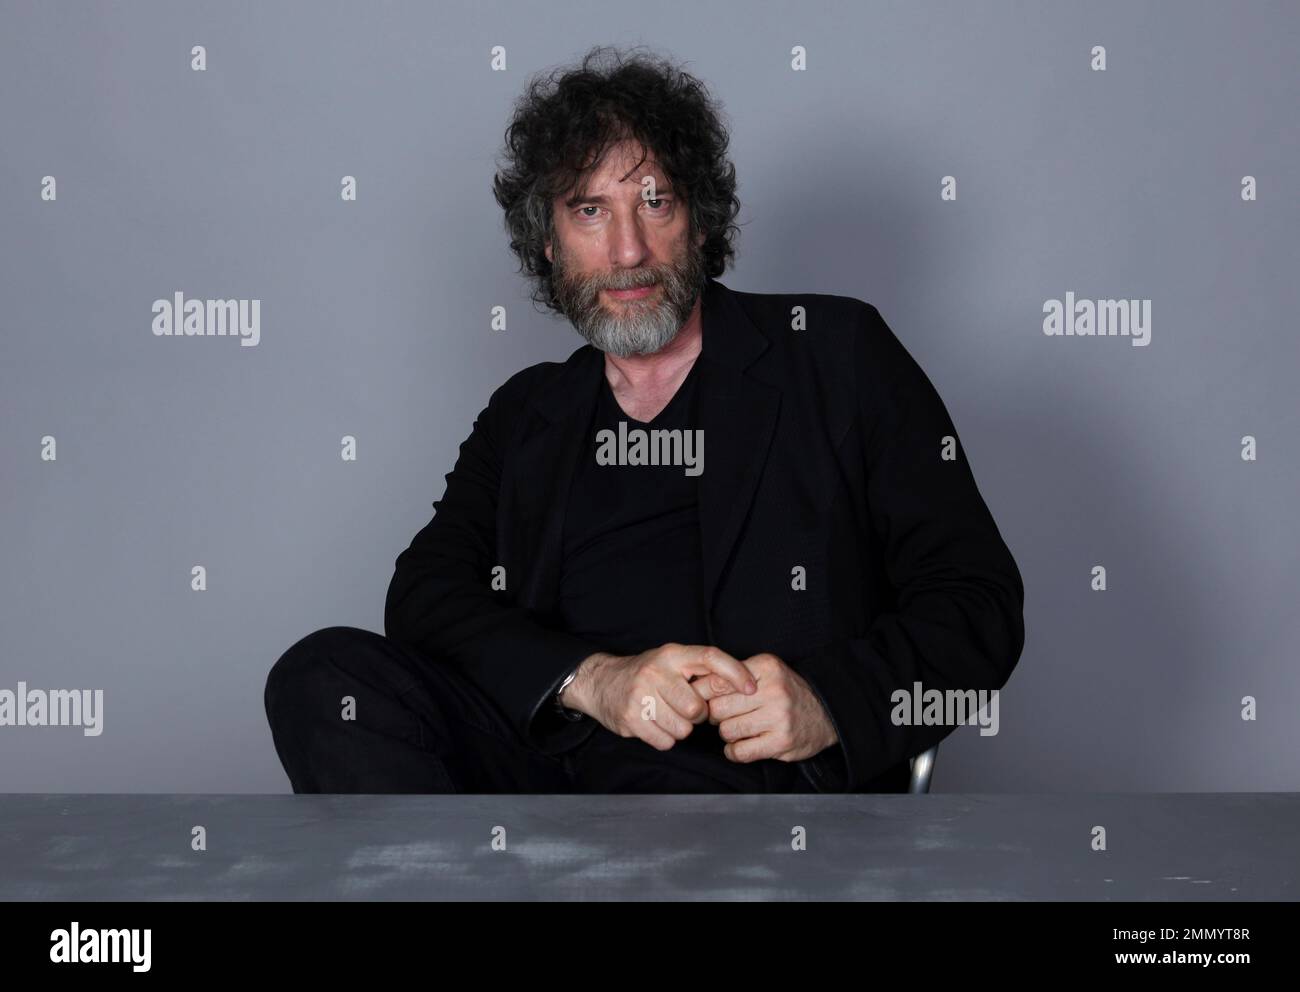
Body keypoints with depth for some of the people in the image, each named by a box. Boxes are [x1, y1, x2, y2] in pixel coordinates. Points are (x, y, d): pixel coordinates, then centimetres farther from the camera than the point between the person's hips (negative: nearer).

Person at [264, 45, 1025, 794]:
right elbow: (423, 596, 6)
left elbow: (979, 601, 4)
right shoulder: (527, 417, 20)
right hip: (550, 763, 6)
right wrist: (590, 680, -14)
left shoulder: (835, 351, 9)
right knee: (328, 677, -23)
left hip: (759, 780, -5)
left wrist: (828, 703, -16)